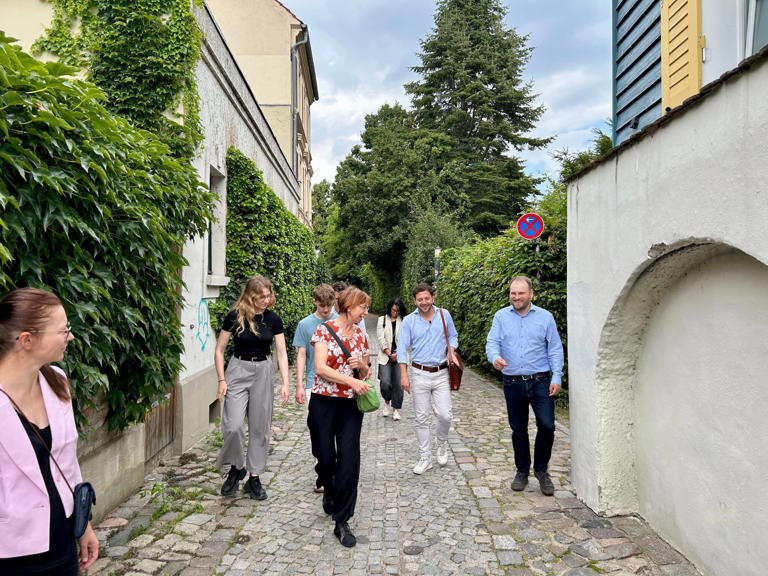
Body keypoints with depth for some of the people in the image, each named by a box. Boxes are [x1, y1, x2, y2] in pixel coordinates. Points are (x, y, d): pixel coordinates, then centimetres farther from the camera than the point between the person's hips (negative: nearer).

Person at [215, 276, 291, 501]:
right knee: (233, 426, -11)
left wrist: (285, 383, -7)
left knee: (260, 427, 6)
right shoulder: (235, 317, -7)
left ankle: (254, 478, 19)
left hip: (263, 372, 2)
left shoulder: (273, 319, -1)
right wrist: (222, 380, -7)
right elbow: (219, 350, -1)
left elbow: (282, 353, 1)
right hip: (238, 370, -2)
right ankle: (235, 468, 16)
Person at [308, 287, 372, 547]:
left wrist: (362, 365, -6)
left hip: (351, 405, 3)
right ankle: (328, 487, 41)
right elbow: (320, 368, -16)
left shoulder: (361, 336, 8)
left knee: (349, 461, -2)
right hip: (324, 402, -3)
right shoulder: (325, 329, -6)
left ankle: (342, 521, 10)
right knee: (325, 458, 5)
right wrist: (352, 380, -24)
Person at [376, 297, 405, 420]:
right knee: (385, 383, -12)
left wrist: (397, 354, -9)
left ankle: (396, 409, 15)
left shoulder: (404, 321, 7)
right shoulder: (382, 320, 8)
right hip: (385, 357, 0)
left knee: (398, 384, -1)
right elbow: (381, 339, 1)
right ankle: (386, 402, 17)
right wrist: (389, 354, -7)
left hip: (400, 357, 0)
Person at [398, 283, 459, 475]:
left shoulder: (444, 315, 3)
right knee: (421, 419, 4)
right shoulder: (409, 320, -2)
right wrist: (404, 375, -13)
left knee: (445, 415, -6)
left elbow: (453, 336, 16)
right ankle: (425, 458, 18)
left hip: (441, 374, 1)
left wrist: (451, 350, -5)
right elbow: (402, 348, -4)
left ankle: (442, 443, 26)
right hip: (420, 374, -1)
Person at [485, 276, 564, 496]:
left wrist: (557, 377, -5)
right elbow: (492, 343, -3)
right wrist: (495, 358, -25)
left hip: (540, 382, -1)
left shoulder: (545, 317, 3)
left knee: (547, 426, -7)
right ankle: (522, 471, 28)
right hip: (513, 383, 1)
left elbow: (555, 349, 4)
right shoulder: (501, 317, 5)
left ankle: (541, 469, 16)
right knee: (518, 429, 11)